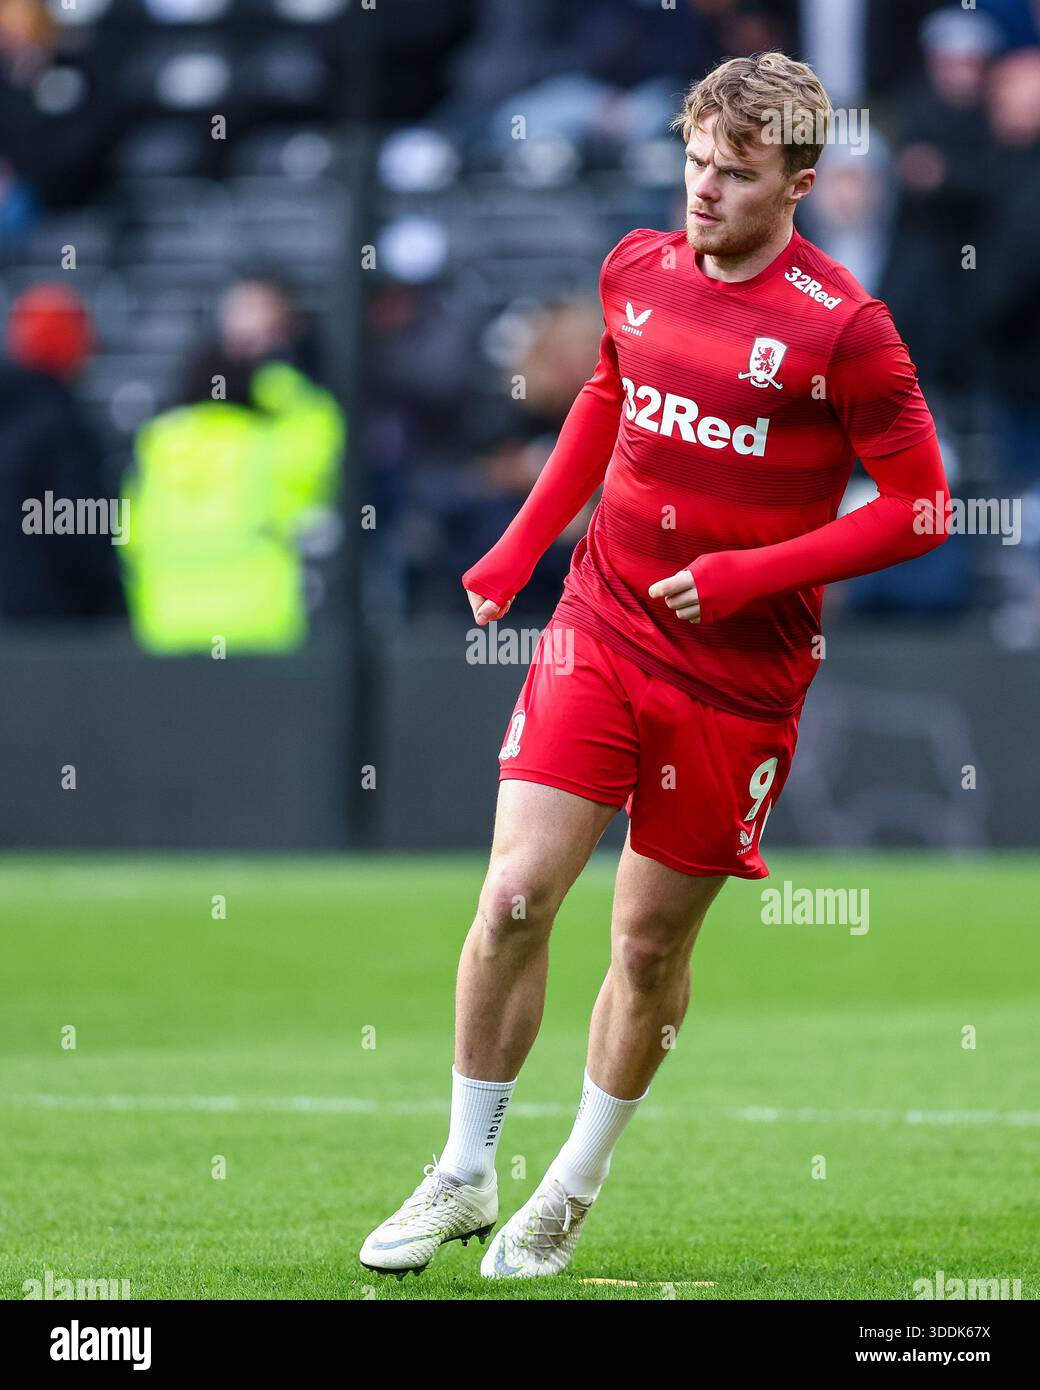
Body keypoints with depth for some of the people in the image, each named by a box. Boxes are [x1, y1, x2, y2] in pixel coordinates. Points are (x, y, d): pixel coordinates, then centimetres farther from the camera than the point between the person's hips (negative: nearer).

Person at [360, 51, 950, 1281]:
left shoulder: (839, 327, -14)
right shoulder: (638, 268, 2)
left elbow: (920, 508, -11)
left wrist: (753, 574, -18)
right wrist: (522, 545, 22)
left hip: (737, 674, -3)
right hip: (601, 626, 3)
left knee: (651, 941, 6)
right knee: (514, 895, -7)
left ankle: (571, 1194, 26)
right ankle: (463, 1176, 9)